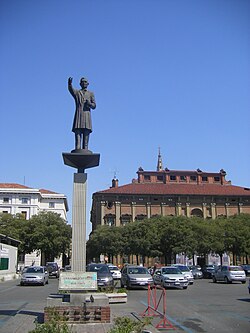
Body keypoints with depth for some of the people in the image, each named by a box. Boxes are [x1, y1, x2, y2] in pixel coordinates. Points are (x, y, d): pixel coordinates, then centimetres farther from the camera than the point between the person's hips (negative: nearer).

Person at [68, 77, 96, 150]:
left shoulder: (91, 94, 18)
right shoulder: (76, 92, 15)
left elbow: (94, 106, 11)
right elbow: (70, 89, -9)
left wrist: (89, 103, -12)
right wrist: (69, 84, -32)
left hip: (87, 116, 1)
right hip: (78, 115, -1)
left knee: (86, 135, -5)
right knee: (77, 135, -10)